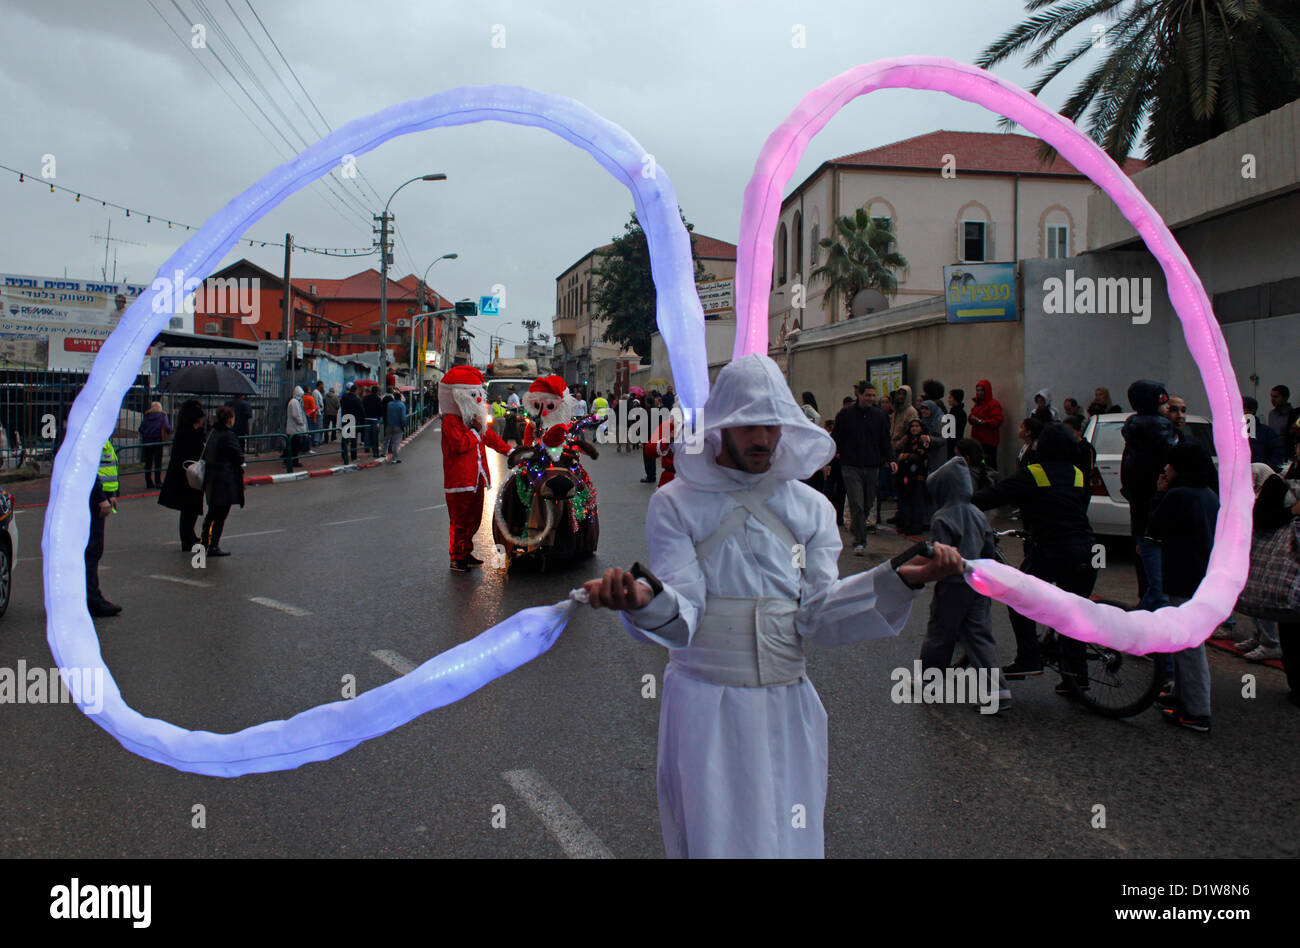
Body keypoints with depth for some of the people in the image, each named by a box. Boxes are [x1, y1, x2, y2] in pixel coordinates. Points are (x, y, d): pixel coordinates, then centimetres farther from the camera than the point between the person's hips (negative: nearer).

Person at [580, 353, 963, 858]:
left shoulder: (811, 508, 7)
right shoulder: (675, 504, -2)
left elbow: (816, 616, -3)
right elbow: (680, 619, -10)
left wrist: (898, 580, -17)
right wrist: (645, 603, -34)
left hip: (787, 707, 3)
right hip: (704, 707, -2)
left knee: (788, 840, 11)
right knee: (712, 839, 2)